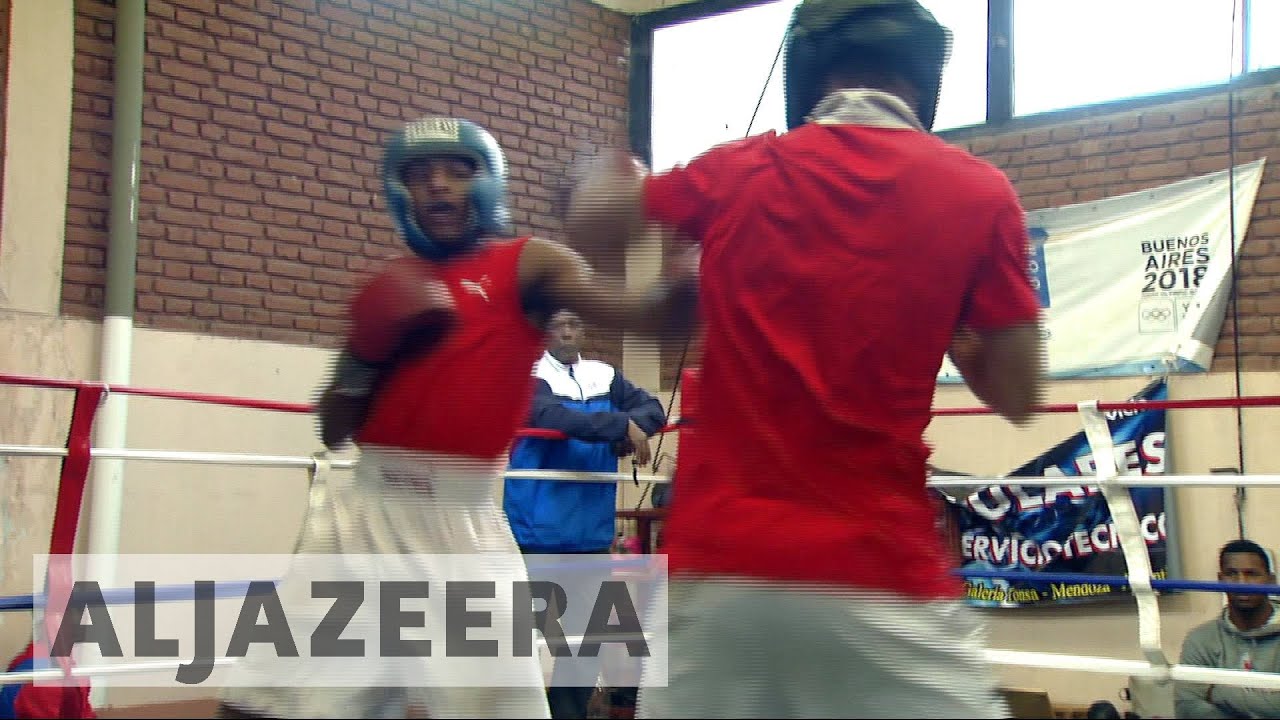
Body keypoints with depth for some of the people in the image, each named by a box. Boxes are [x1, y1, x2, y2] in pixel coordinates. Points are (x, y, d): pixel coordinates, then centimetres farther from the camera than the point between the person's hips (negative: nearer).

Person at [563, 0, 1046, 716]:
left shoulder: (737, 172, 6)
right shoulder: (978, 192, 0)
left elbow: (590, 216, 22)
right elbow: (1018, 399, 4)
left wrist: (613, 169, 43)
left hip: (717, 564, 3)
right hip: (878, 576, -2)